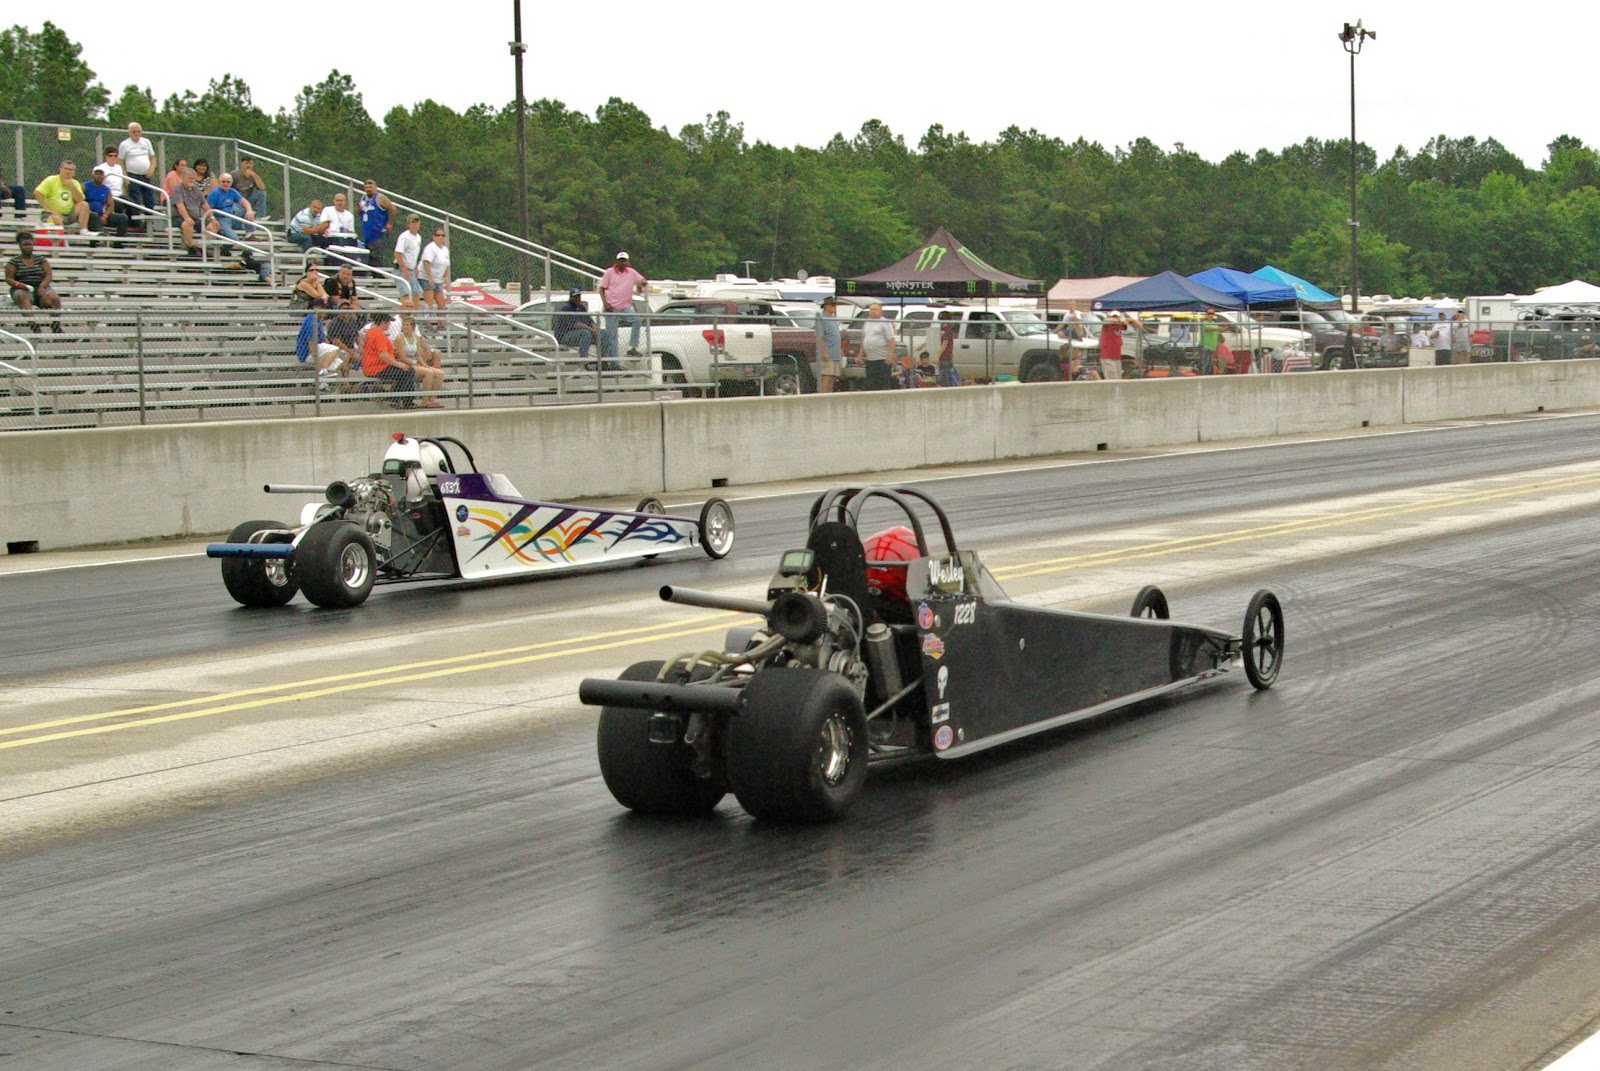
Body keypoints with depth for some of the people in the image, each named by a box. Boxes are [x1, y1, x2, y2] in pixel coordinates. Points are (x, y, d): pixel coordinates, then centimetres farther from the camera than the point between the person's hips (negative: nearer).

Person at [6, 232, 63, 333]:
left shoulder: (41, 260, 16)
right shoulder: (14, 262, 10)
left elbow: (49, 275, 5)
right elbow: (9, 279, 2)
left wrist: (42, 286, -15)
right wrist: (20, 285, -18)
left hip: (41, 289, 2)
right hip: (23, 290, -2)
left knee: (54, 299, -30)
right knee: (23, 298, -39)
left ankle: (56, 325, -43)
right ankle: (33, 325, -58)